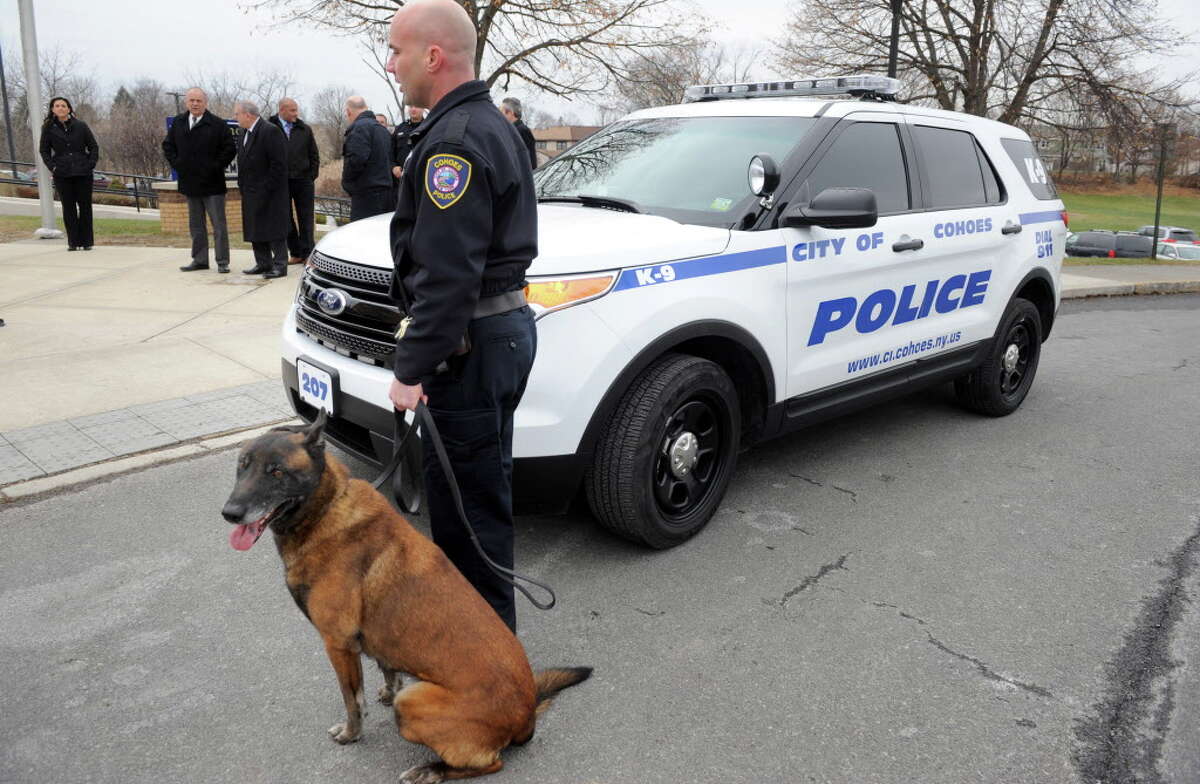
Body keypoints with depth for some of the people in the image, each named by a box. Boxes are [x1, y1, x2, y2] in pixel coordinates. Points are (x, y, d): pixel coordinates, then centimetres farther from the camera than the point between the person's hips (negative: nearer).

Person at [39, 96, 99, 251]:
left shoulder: (81, 126, 2)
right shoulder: (48, 128, 4)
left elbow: (94, 147, 7)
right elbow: (44, 150, 12)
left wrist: (90, 164, -3)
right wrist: (52, 166, -1)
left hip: (82, 173, -1)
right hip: (62, 175, 1)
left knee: (85, 206, 2)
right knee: (68, 208, 2)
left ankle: (87, 241, 10)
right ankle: (73, 242, 7)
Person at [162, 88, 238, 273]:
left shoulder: (217, 124, -6)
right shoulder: (178, 123, 9)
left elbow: (230, 149, -6)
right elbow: (168, 145, 20)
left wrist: (215, 167, -9)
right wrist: (176, 164, 6)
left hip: (212, 184, -5)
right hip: (189, 182, 5)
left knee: (218, 225, -2)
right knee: (196, 225, 11)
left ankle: (222, 262, 3)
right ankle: (200, 260, 18)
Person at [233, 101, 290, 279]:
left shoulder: (270, 131, -13)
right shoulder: (246, 133, 15)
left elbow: (279, 163, -17)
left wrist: (267, 188, -18)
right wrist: (243, 184, 12)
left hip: (270, 193, -9)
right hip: (251, 194, 9)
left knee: (274, 230, -4)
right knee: (255, 230, 11)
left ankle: (280, 265, 1)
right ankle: (263, 263, 19)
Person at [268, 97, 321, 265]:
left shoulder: (305, 129, 8)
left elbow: (314, 155, 12)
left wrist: (311, 176, 4)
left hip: (303, 180, 1)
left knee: (306, 219, 1)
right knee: (286, 219, 5)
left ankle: (307, 253, 6)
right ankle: (296, 253, 15)